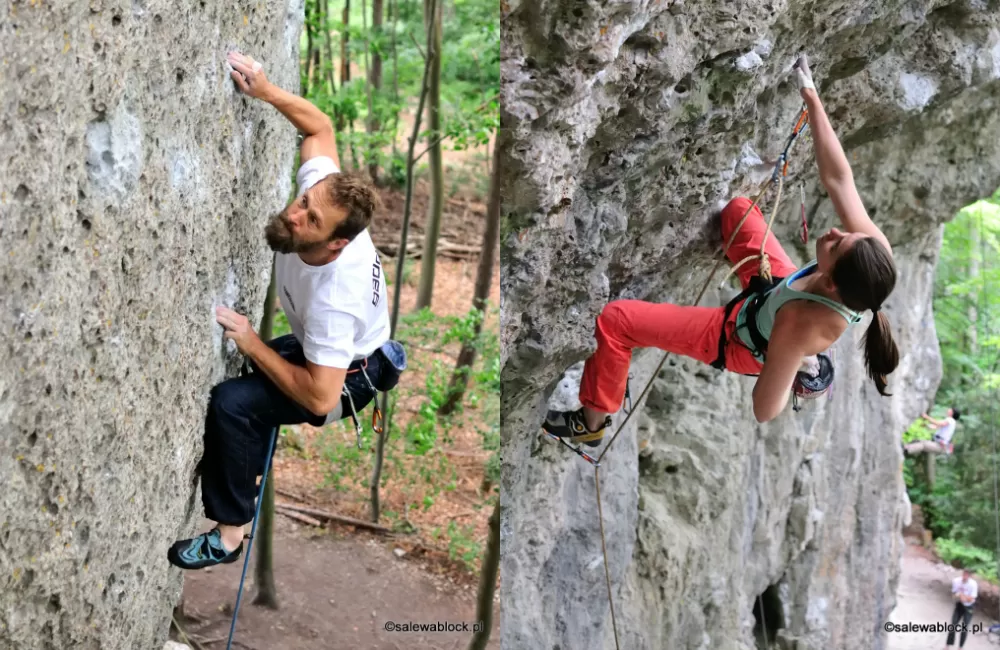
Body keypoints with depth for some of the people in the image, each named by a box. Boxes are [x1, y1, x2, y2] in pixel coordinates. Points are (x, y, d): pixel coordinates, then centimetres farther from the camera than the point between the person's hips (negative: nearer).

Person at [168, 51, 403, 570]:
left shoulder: (334, 295, -43)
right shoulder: (321, 190, -26)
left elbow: (320, 398, -40)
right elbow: (320, 125, -6)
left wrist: (251, 343, -32)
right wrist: (265, 90, -20)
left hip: (347, 376, -9)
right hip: (317, 346, 9)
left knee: (231, 404, -24)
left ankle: (229, 535, -10)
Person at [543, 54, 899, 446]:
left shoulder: (800, 326, -46)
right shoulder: (873, 246, -34)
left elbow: (765, 410, -36)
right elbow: (838, 178, -22)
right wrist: (811, 98, -20)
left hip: (740, 341, -6)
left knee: (615, 319, -4)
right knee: (739, 207, 26)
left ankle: (591, 422, 22)